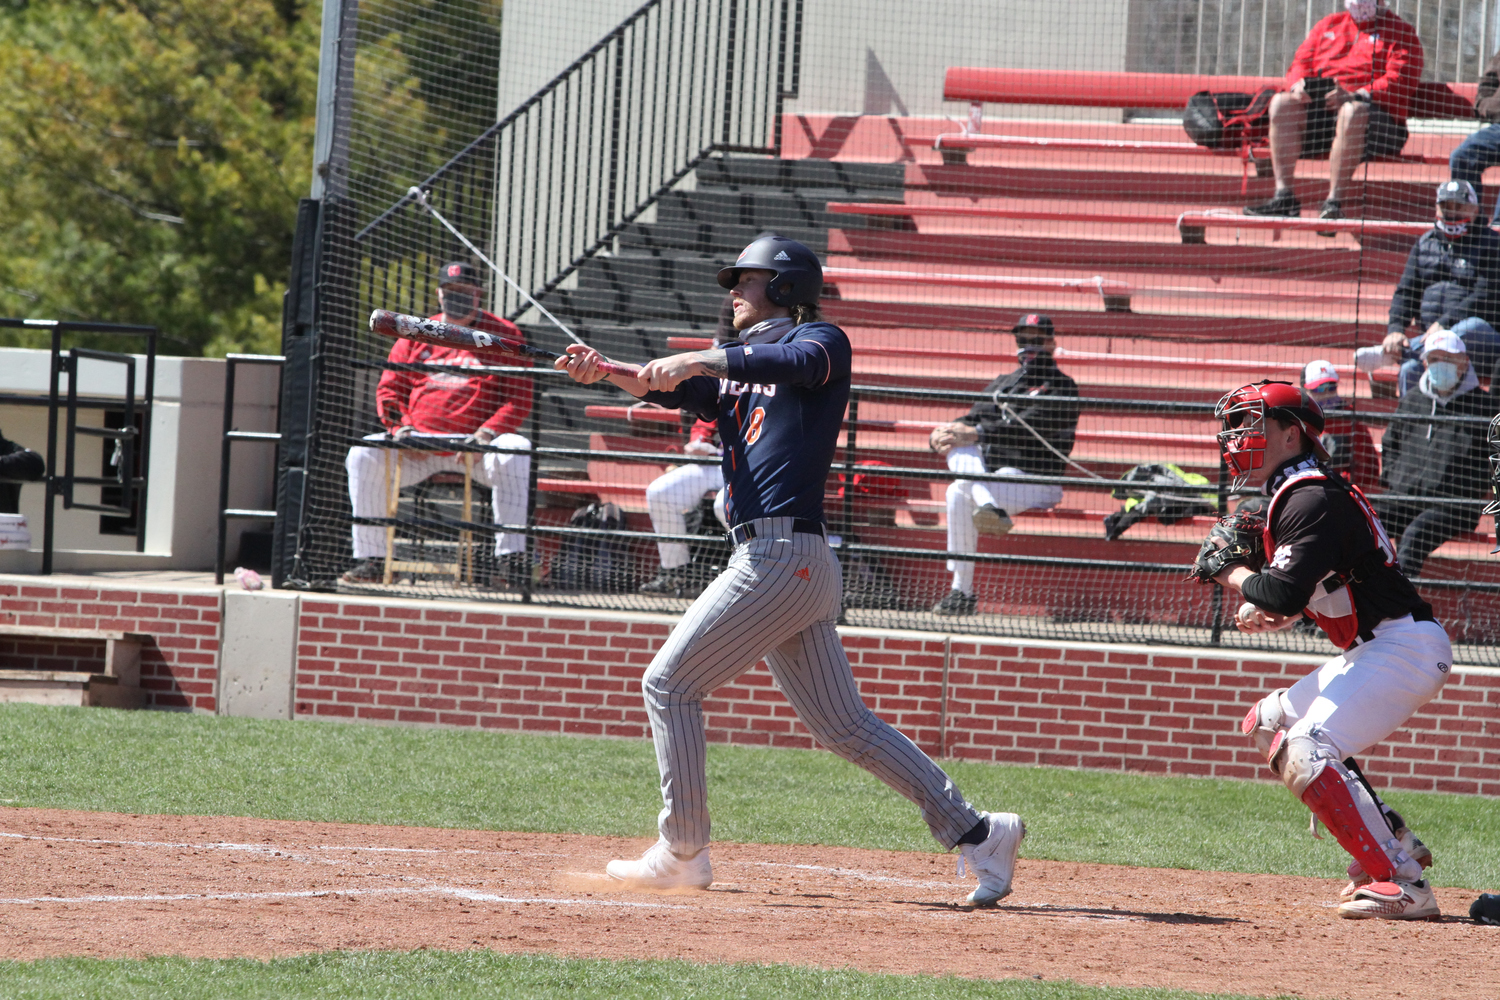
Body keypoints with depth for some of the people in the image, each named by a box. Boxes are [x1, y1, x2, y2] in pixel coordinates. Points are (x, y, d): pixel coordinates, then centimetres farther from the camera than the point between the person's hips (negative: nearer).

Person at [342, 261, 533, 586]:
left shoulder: (503, 334, 7)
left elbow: (520, 397, 0)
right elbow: (389, 389, 16)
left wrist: (488, 432, -16)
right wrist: (401, 428, -5)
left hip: (478, 445, -3)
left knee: (516, 451, -35)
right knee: (363, 454, -22)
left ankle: (511, 558, -35)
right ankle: (370, 559, -19)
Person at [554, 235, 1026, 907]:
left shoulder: (823, 340, -1)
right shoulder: (737, 365, 23)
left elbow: (801, 362, -25)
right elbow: (668, 387, 7)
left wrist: (701, 362, -33)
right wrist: (605, 372, -13)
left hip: (783, 555, -9)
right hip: (785, 565, 9)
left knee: (670, 682, -4)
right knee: (843, 725, 8)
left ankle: (683, 852, 0)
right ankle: (975, 832, 7)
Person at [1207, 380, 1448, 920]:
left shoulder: (1311, 500, -16)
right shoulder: (1289, 495, 17)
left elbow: (1285, 594, -26)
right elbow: (1311, 593, 24)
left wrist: (1233, 573, -5)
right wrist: (1265, 611, 2)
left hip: (1405, 646, -11)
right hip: (1375, 650, 11)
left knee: (1305, 753, -23)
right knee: (1268, 724, 20)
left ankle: (1404, 885, -27)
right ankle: (1392, 841, 15)